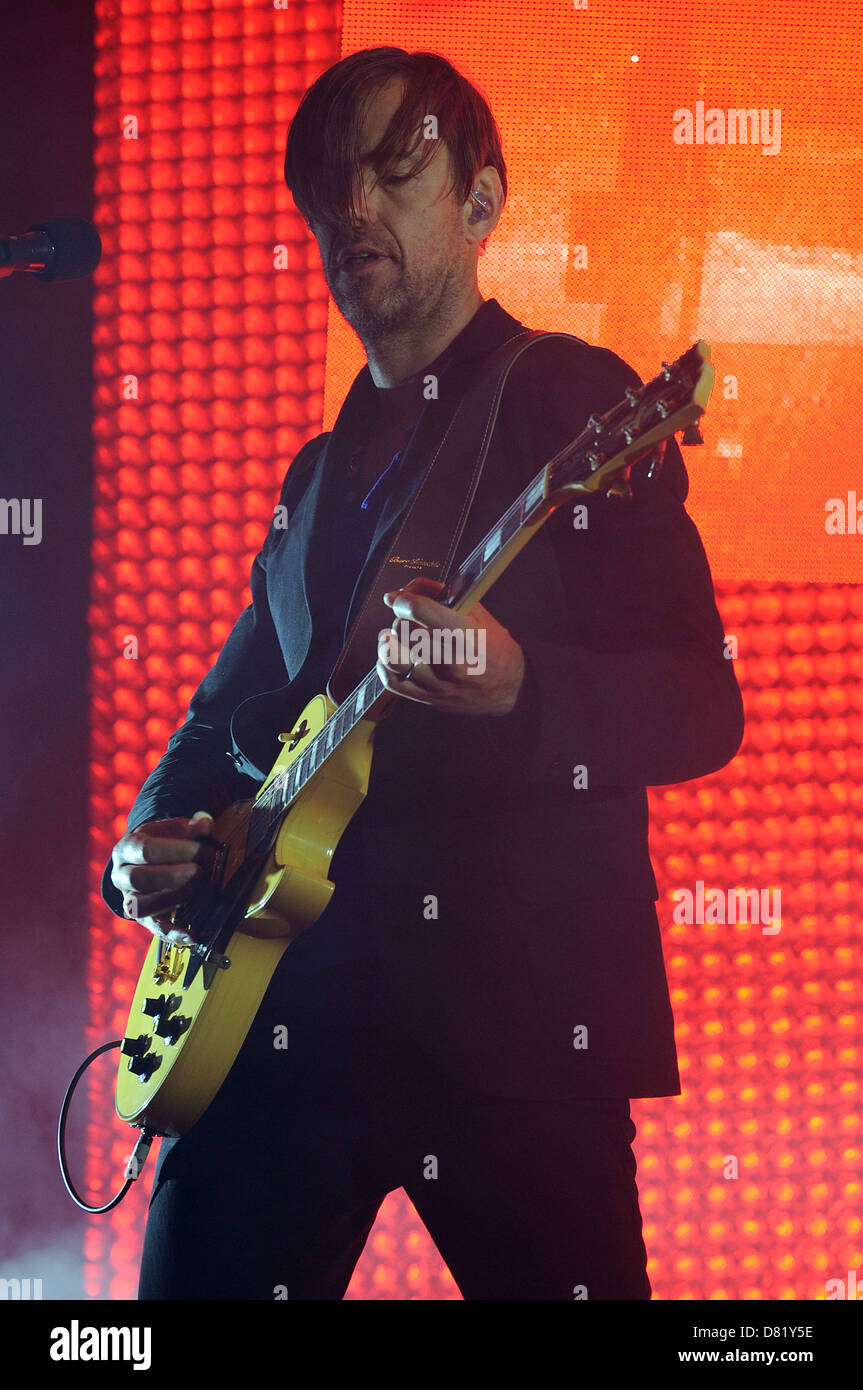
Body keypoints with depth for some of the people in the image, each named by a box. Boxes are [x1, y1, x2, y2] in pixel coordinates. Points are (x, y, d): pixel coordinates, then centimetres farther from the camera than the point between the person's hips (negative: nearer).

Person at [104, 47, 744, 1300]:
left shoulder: (576, 403, 1)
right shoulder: (322, 472, 21)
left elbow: (703, 704, -6)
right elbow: (231, 701, 27)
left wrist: (519, 691, -25)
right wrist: (154, 840, 7)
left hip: (520, 1007, -6)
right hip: (290, 999, 6)